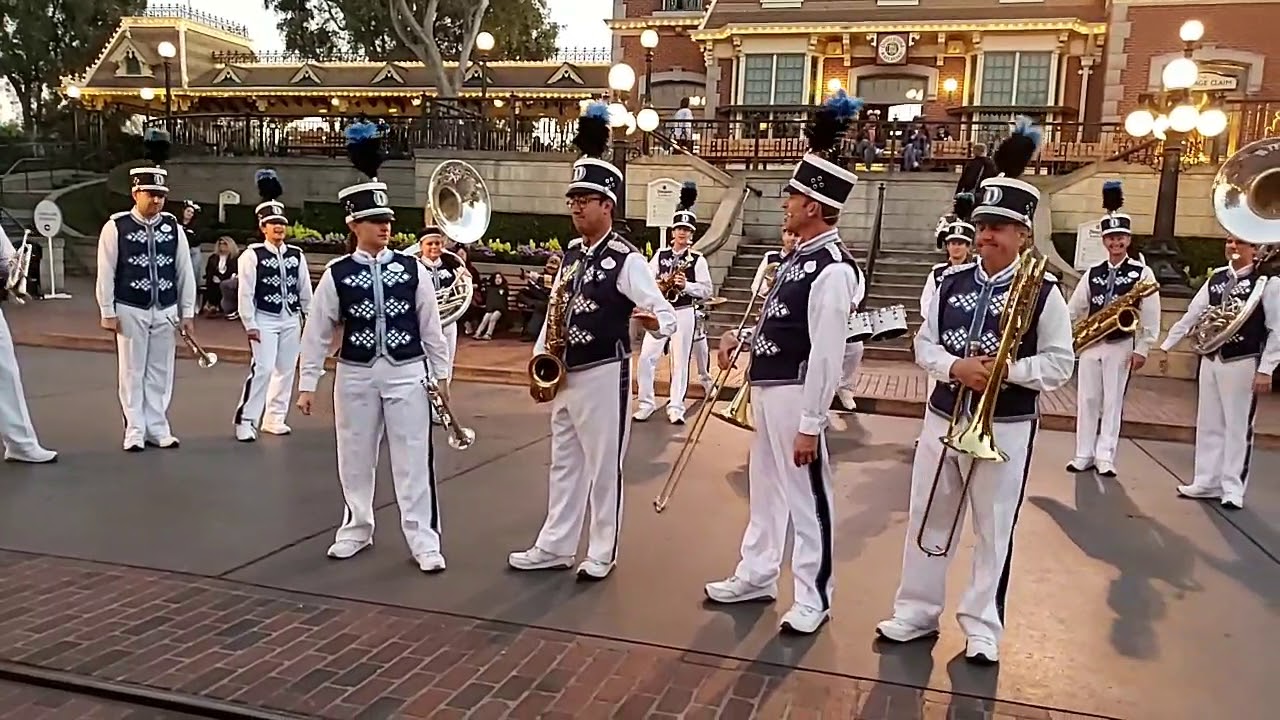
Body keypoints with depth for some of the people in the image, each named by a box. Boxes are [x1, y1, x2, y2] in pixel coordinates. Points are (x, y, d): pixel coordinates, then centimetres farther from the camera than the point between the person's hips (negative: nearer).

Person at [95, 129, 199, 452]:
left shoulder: (173, 228, 3)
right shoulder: (116, 227, -6)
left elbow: (185, 272, 5)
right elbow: (106, 273, -5)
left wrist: (187, 313, 4)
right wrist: (108, 313, -6)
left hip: (166, 311, 3)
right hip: (130, 312, -3)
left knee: (160, 372, 9)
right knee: (133, 372, 4)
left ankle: (158, 428, 18)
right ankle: (135, 431, 12)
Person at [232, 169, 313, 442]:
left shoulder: (296, 255, 8)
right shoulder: (252, 255, -7)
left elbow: (305, 290, 12)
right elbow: (245, 292, -9)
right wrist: (250, 324, -13)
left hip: (291, 320, 6)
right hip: (265, 320, -5)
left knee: (286, 370, 10)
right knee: (263, 369, -13)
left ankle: (275, 418, 21)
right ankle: (245, 420, -4)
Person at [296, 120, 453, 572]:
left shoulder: (412, 269, -1)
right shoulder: (337, 274, -2)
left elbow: (431, 325, 5)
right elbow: (318, 331, 2)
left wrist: (441, 374, 6)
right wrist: (307, 383, 2)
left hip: (407, 373, 0)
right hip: (355, 376, 1)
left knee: (413, 460, 1)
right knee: (355, 458, 13)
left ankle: (423, 540, 8)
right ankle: (356, 530, 31)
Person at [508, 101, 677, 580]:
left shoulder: (627, 260, -14)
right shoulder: (570, 254, 10)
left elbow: (667, 313, -18)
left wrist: (653, 322, -41)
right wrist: (540, 354, 6)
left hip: (604, 375, -8)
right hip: (565, 375, 8)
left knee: (603, 466, 3)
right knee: (564, 464, 16)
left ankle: (603, 554, 17)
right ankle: (555, 546, 27)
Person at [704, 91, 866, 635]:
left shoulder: (833, 268, -20)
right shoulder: (799, 255, 10)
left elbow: (826, 353, -23)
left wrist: (810, 424, -22)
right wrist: (744, 337, 6)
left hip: (794, 393, -10)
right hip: (766, 387, 10)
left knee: (807, 496, 3)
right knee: (765, 486, 19)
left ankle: (813, 598, 17)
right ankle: (756, 575, 34)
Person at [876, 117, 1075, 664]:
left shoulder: (1042, 293, -7)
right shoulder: (951, 285, 4)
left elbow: (1060, 364, -6)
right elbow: (923, 344, 4)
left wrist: (1007, 370, -21)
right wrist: (954, 366, -15)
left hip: (1005, 428, -4)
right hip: (943, 419, 4)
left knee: (994, 531, 7)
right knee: (926, 520, 11)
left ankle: (982, 626, 22)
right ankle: (916, 612, 26)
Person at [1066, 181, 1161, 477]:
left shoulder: (1142, 273, -3)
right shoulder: (1093, 273, 7)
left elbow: (1151, 315, -6)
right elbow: (1074, 308, 9)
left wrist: (1142, 349, -9)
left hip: (1121, 346, -3)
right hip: (1090, 344, 3)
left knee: (1112, 403, 2)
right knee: (1086, 400, 5)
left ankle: (1105, 458, 7)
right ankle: (1084, 455, 13)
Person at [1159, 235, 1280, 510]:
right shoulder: (1216, 278, 8)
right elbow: (1192, 314, 13)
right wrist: (1166, 345, 11)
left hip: (1242, 364, -6)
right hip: (1211, 360, 6)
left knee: (1238, 427, 1)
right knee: (1208, 423, 11)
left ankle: (1233, 489, 10)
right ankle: (1207, 483, 21)